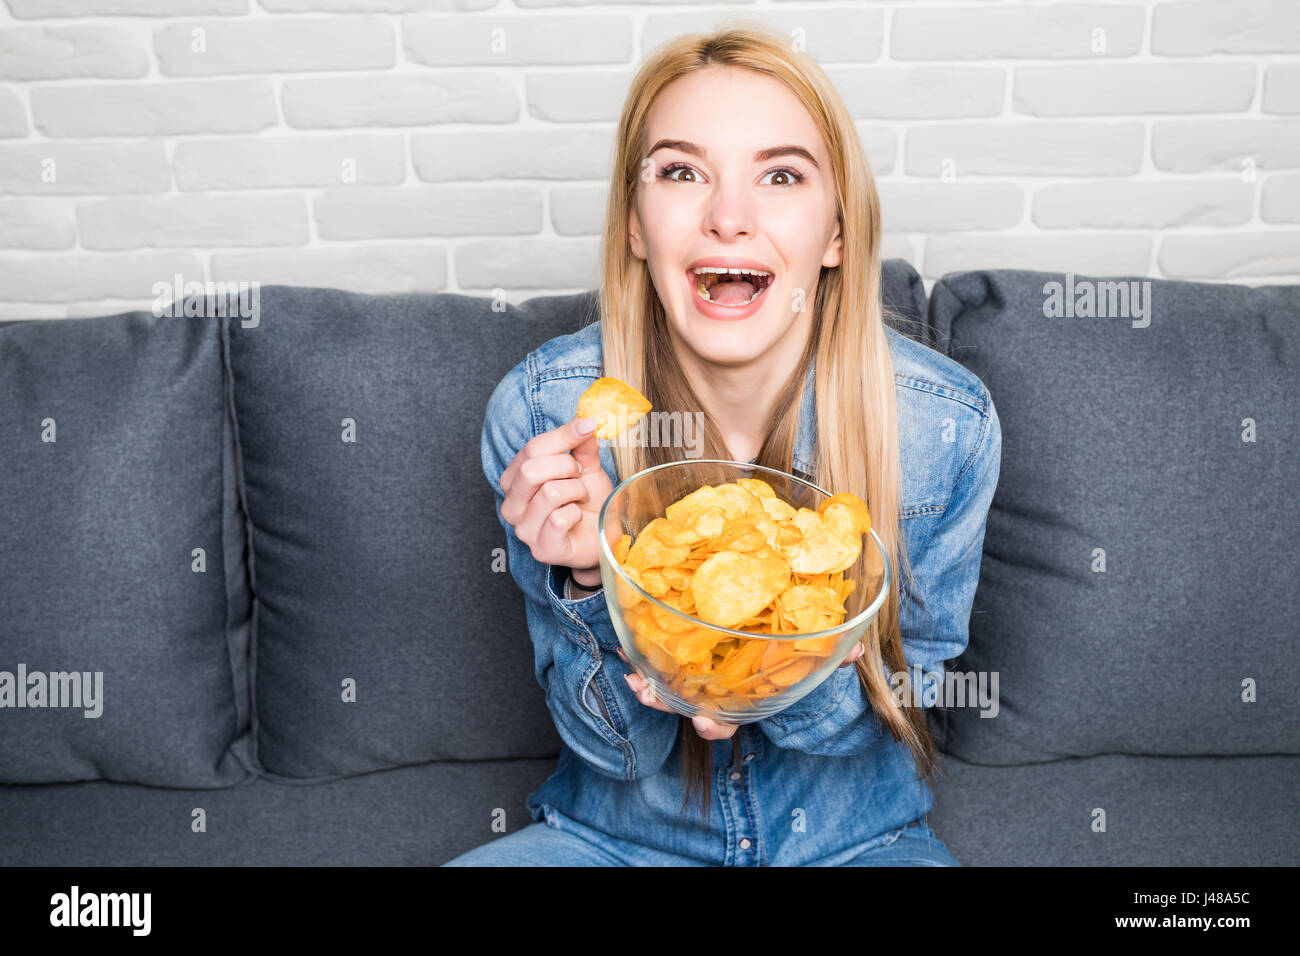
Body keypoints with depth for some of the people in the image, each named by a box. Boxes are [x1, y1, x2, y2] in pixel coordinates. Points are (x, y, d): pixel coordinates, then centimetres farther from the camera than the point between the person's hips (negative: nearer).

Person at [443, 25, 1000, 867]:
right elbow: (612, 745, -10)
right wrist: (592, 579, -30)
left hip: (857, 836, 2)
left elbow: (905, 697, -4)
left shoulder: (950, 424, -17)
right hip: (619, 831, -1)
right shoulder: (539, 413, -17)